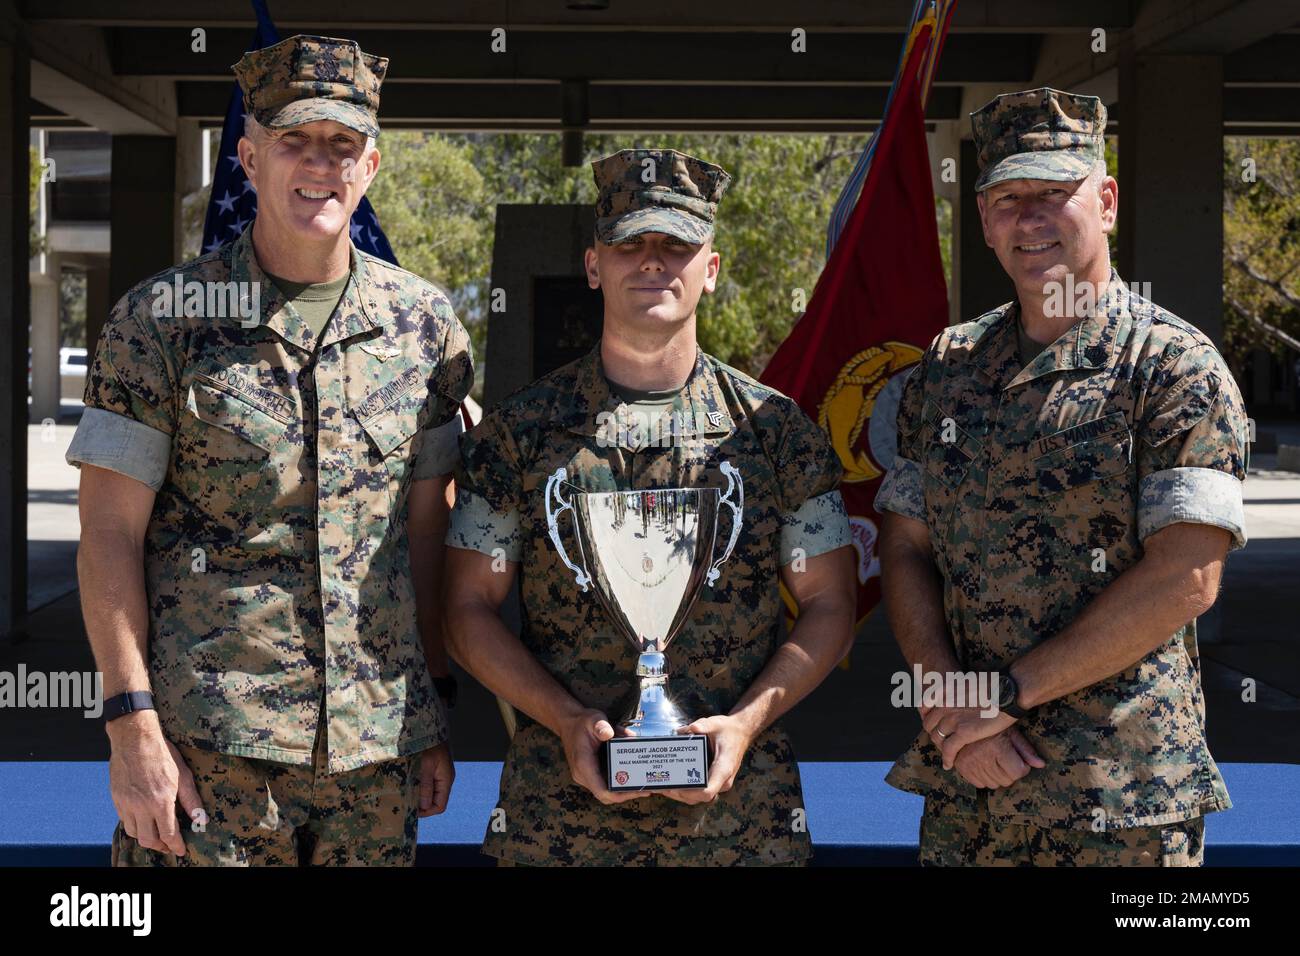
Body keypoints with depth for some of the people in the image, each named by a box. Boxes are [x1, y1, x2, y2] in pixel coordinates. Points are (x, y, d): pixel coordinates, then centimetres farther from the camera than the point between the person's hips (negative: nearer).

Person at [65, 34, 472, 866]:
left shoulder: (425, 325, 6)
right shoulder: (160, 320, -3)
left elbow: (428, 532, 10)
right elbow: (109, 536, -4)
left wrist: (437, 713, 8)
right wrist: (133, 726, -11)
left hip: (377, 746, 3)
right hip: (204, 747, -3)